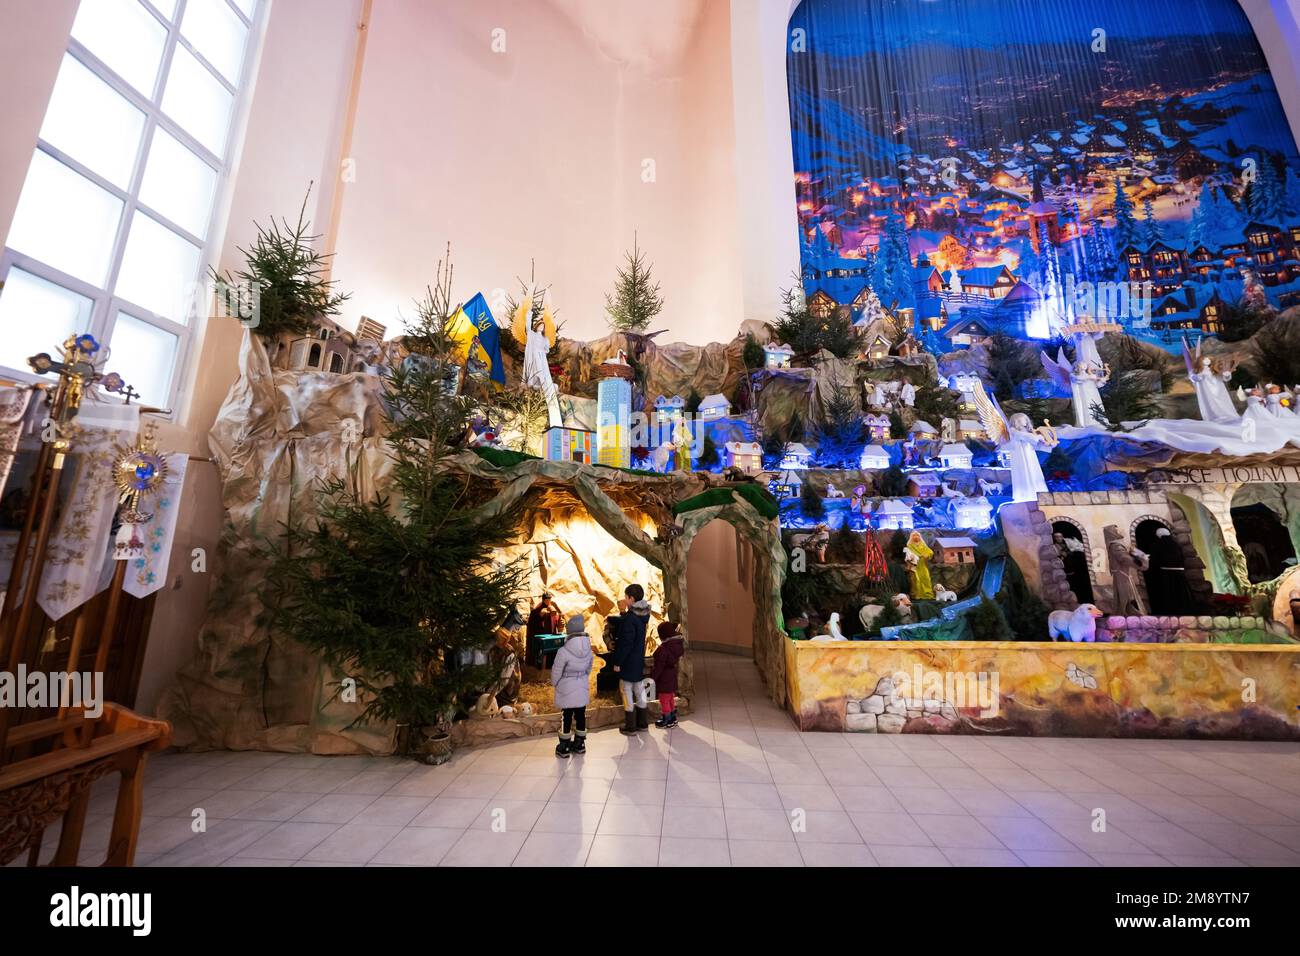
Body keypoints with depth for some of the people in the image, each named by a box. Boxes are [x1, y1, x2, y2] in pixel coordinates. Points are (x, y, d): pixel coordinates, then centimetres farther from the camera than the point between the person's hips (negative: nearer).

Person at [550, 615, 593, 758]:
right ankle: (579, 744, 31)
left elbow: (556, 672, -14)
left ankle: (564, 748, 24)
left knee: (566, 718, 10)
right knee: (581, 716, 16)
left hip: (567, 690, -4)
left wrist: (554, 684, 6)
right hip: (582, 689, 4)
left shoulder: (563, 651, -26)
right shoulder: (588, 649, -9)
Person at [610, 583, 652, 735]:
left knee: (627, 691, 4)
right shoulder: (642, 615, 3)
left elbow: (626, 642, -23)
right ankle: (642, 723, 28)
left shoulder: (629, 618, -23)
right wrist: (623, 612, 3)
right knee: (639, 690, 17)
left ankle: (630, 727, 13)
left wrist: (617, 662, -14)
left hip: (628, 662, -8)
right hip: (639, 660, 8)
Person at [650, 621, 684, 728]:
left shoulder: (663, 649, -28)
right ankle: (673, 718, 34)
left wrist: (652, 677, -16)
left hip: (664, 679, -8)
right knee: (671, 697, 22)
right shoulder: (678, 644, -4)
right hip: (673, 678, 8)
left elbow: (658, 666, -23)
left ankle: (666, 721, 19)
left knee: (664, 699, 7)